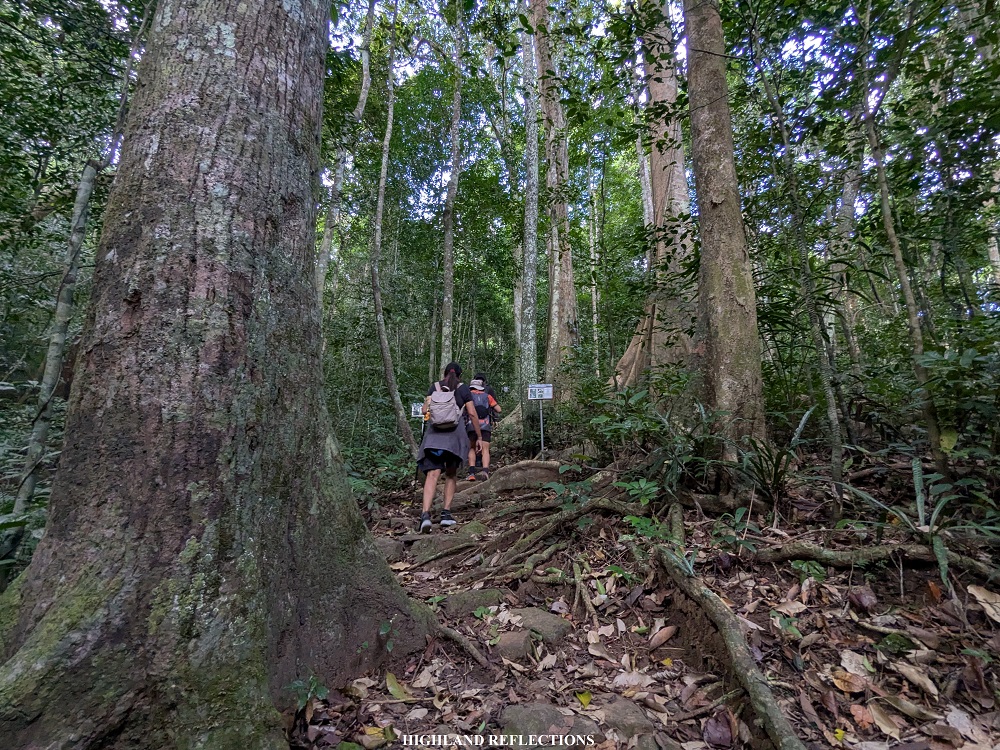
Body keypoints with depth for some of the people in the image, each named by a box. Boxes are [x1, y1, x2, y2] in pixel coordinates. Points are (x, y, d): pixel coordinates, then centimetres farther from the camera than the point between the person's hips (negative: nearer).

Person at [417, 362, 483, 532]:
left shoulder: (435, 386, 13)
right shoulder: (463, 388, 9)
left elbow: (425, 410, 8)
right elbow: (472, 414, 3)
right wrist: (479, 437, 8)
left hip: (433, 434, 1)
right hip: (454, 434, -1)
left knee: (432, 474, -7)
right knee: (451, 474, 16)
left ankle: (425, 514, -25)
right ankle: (446, 514, 12)